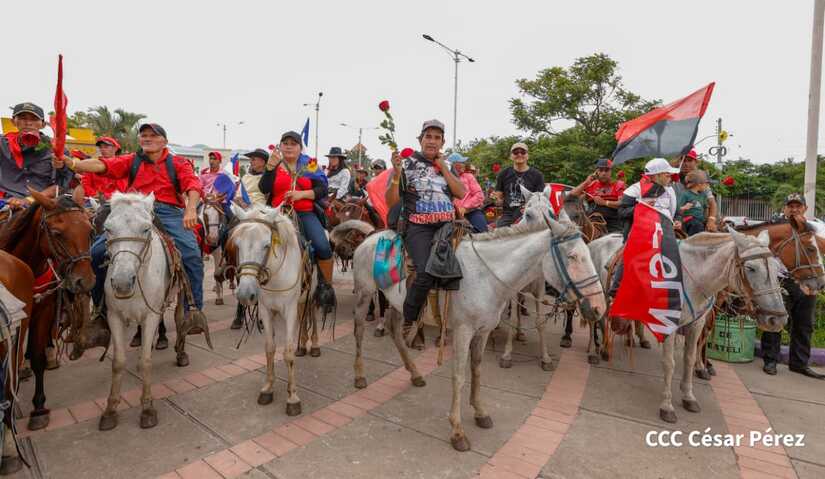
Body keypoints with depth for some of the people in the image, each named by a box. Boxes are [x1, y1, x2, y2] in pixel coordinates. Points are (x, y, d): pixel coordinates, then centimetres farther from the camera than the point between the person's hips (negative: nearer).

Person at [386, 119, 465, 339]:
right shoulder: (408, 164, 6)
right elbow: (391, 202, 0)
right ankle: (408, 322, -5)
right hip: (418, 227, -5)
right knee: (426, 273, -25)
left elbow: (461, 193, 3)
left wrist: (442, 167, 1)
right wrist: (396, 173, -15)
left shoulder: (447, 166, 18)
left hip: (446, 224, 5)